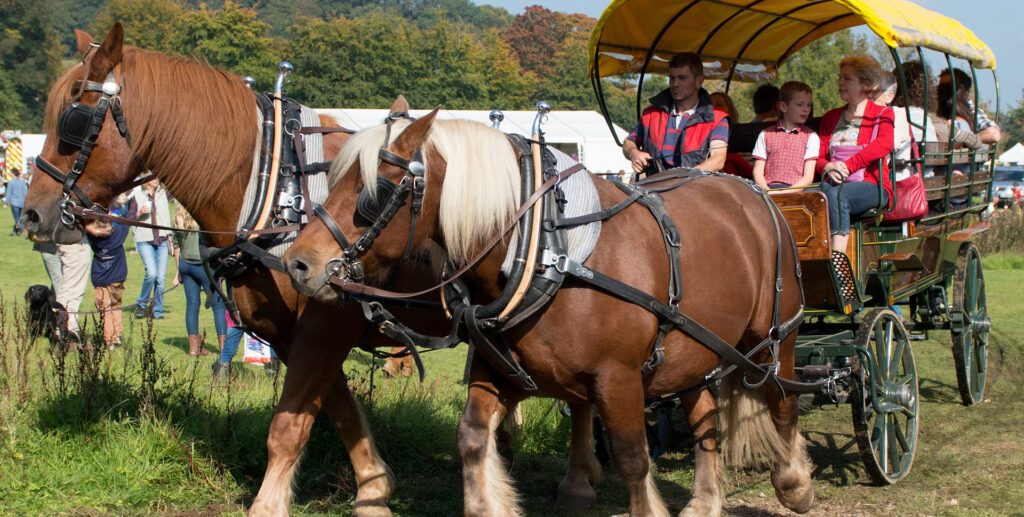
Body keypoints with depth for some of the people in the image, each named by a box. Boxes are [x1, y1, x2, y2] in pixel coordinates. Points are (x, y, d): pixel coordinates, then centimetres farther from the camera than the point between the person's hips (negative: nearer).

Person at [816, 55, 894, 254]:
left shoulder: (882, 114, 10)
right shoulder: (830, 118, 24)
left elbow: (884, 144, -11)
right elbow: (819, 156, 16)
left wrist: (847, 166, -20)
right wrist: (828, 168, -10)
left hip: (872, 186, -4)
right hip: (834, 184, 4)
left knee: (837, 194, -37)